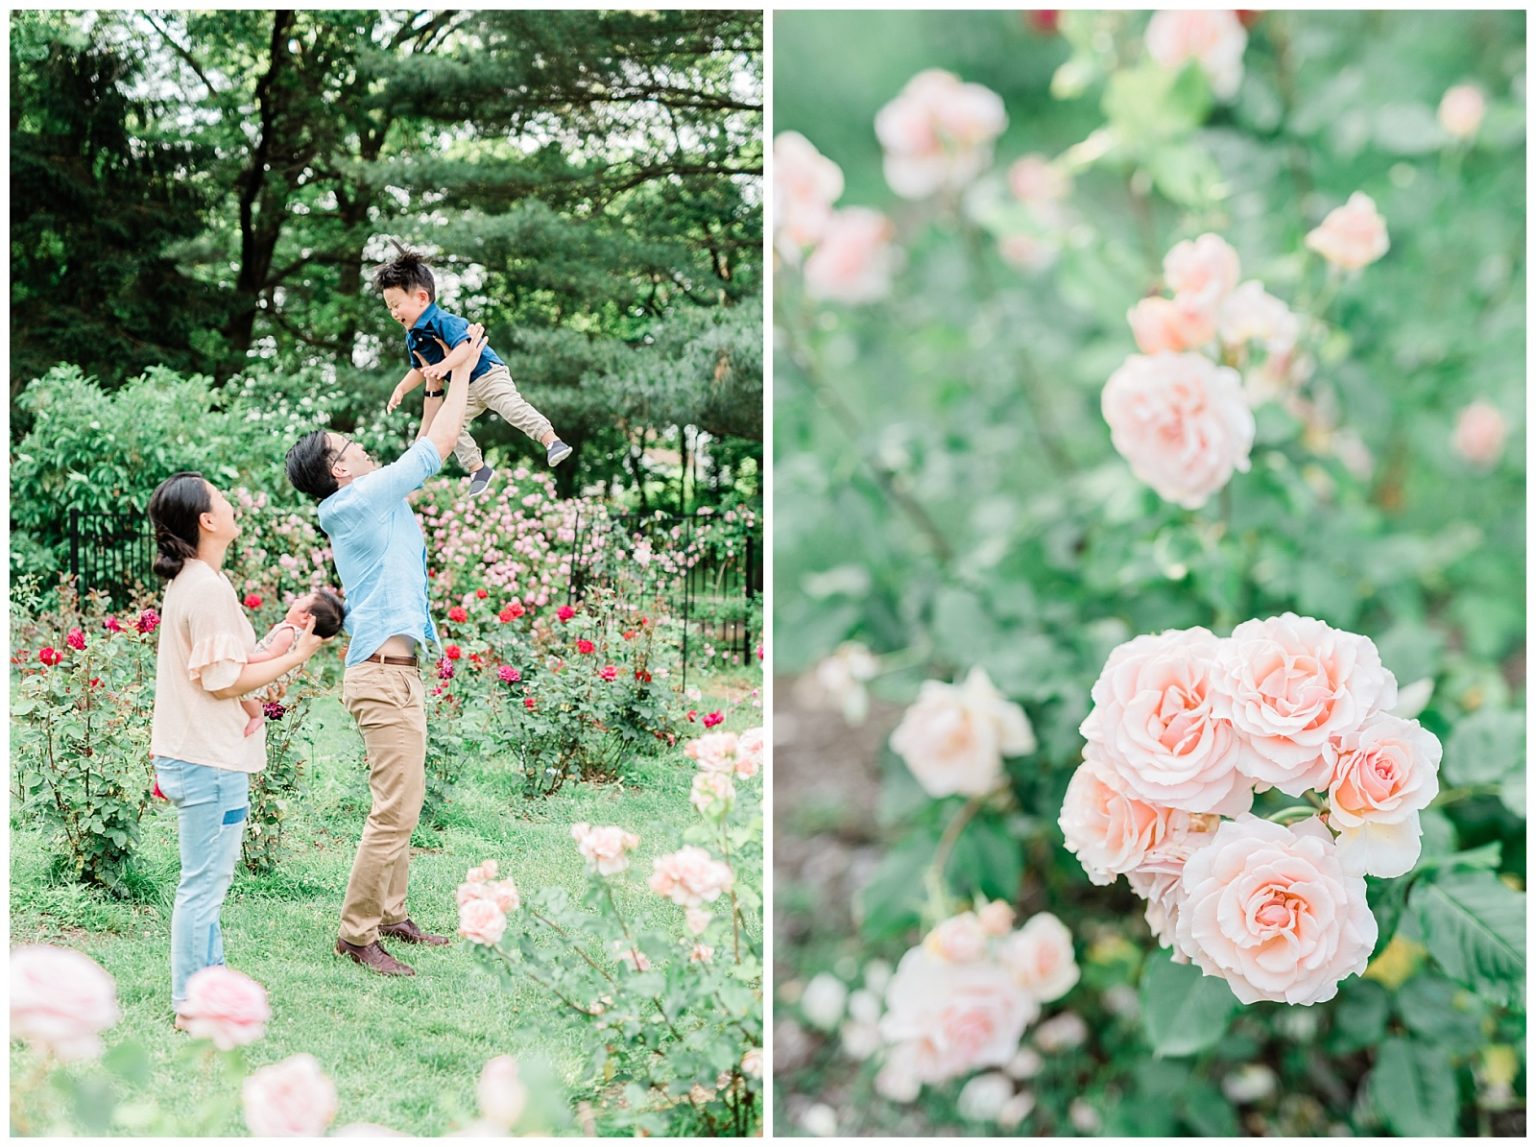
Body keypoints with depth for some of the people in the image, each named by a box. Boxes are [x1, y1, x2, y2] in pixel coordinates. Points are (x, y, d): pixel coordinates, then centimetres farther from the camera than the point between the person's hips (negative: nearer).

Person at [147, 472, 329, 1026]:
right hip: (209, 761, -11)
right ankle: (193, 1005, 4)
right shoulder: (208, 588, -19)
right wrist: (294, 657, -11)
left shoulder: (189, 582, 12)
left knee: (206, 880, 18)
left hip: (189, 756, 11)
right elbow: (223, 681, -20)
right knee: (204, 883, -3)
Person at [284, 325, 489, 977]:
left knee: (401, 806, 15)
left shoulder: (375, 502, 15)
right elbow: (436, 448, -9)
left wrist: (438, 384, 22)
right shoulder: (359, 500, -11)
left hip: (397, 675, 10)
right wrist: (462, 372, 1)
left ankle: (390, 916, 21)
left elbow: (424, 449, 27)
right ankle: (355, 934, -6)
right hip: (383, 677, -10)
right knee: (394, 812, -11)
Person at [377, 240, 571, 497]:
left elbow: (464, 347, -38)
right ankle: (477, 469, 8)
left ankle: (552, 441, -30)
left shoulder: (443, 321, -22)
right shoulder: (413, 338, 7)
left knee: (512, 407, -25)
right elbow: (419, 370, 23)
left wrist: (444, 366, -52)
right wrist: (401, 390, 13)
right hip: (464, 389, 9)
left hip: (488, 373, -9)